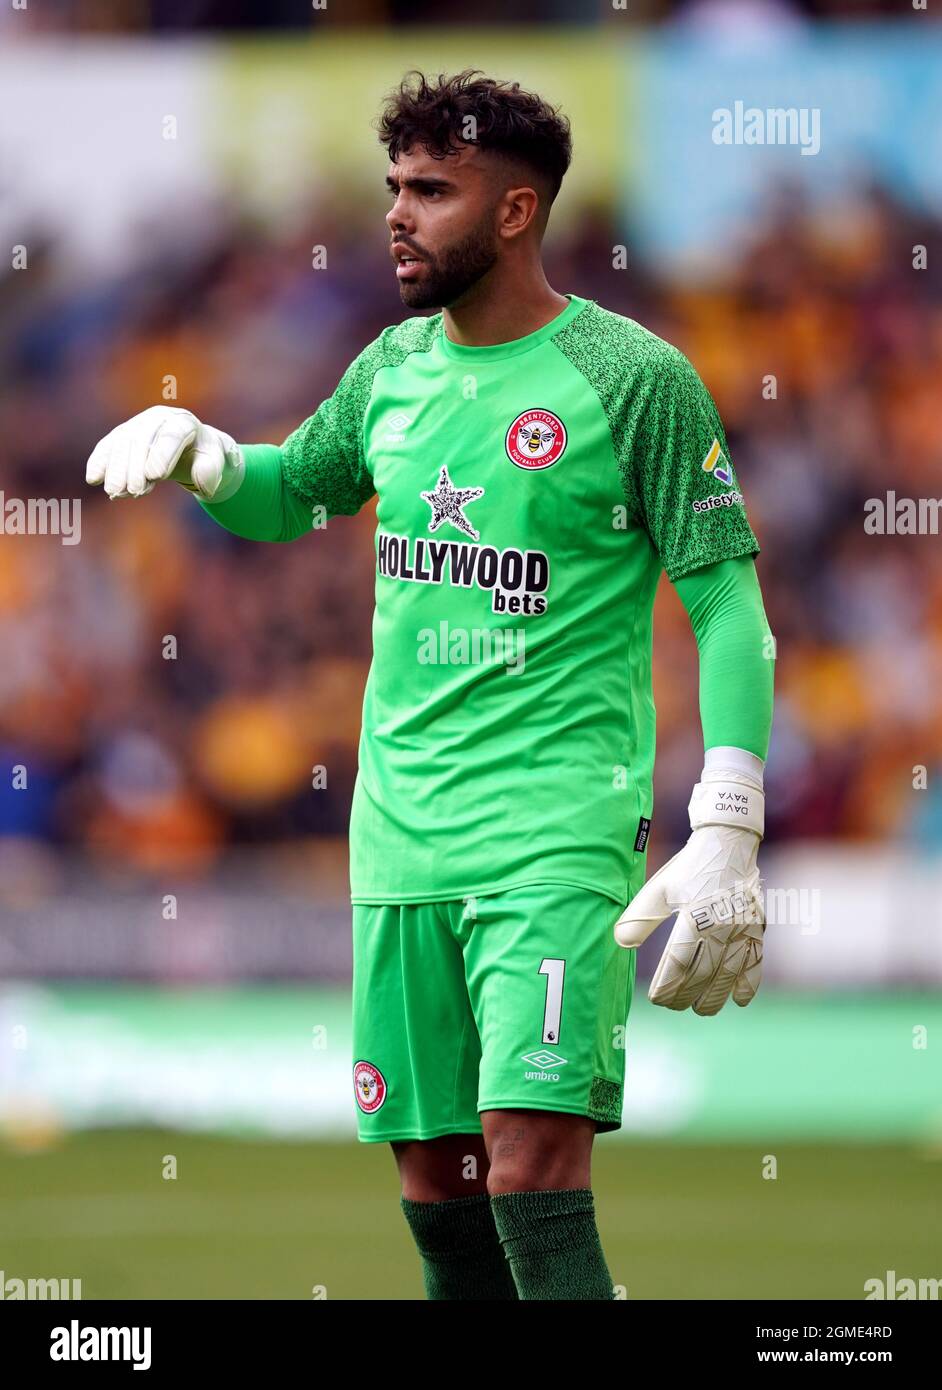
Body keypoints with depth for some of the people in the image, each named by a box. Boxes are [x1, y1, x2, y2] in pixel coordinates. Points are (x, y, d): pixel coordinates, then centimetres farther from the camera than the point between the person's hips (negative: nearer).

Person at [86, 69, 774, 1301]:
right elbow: (286, 497, 28)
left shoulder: (634, 379, -7)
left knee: (530, 1161, -20)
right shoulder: (397, 366, 11)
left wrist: (726, 839, -15)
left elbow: (729, 605, -7)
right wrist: (196, 450, 5)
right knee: (433, 1182, 8)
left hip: (558, 834, -6)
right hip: (399, 832, 6)